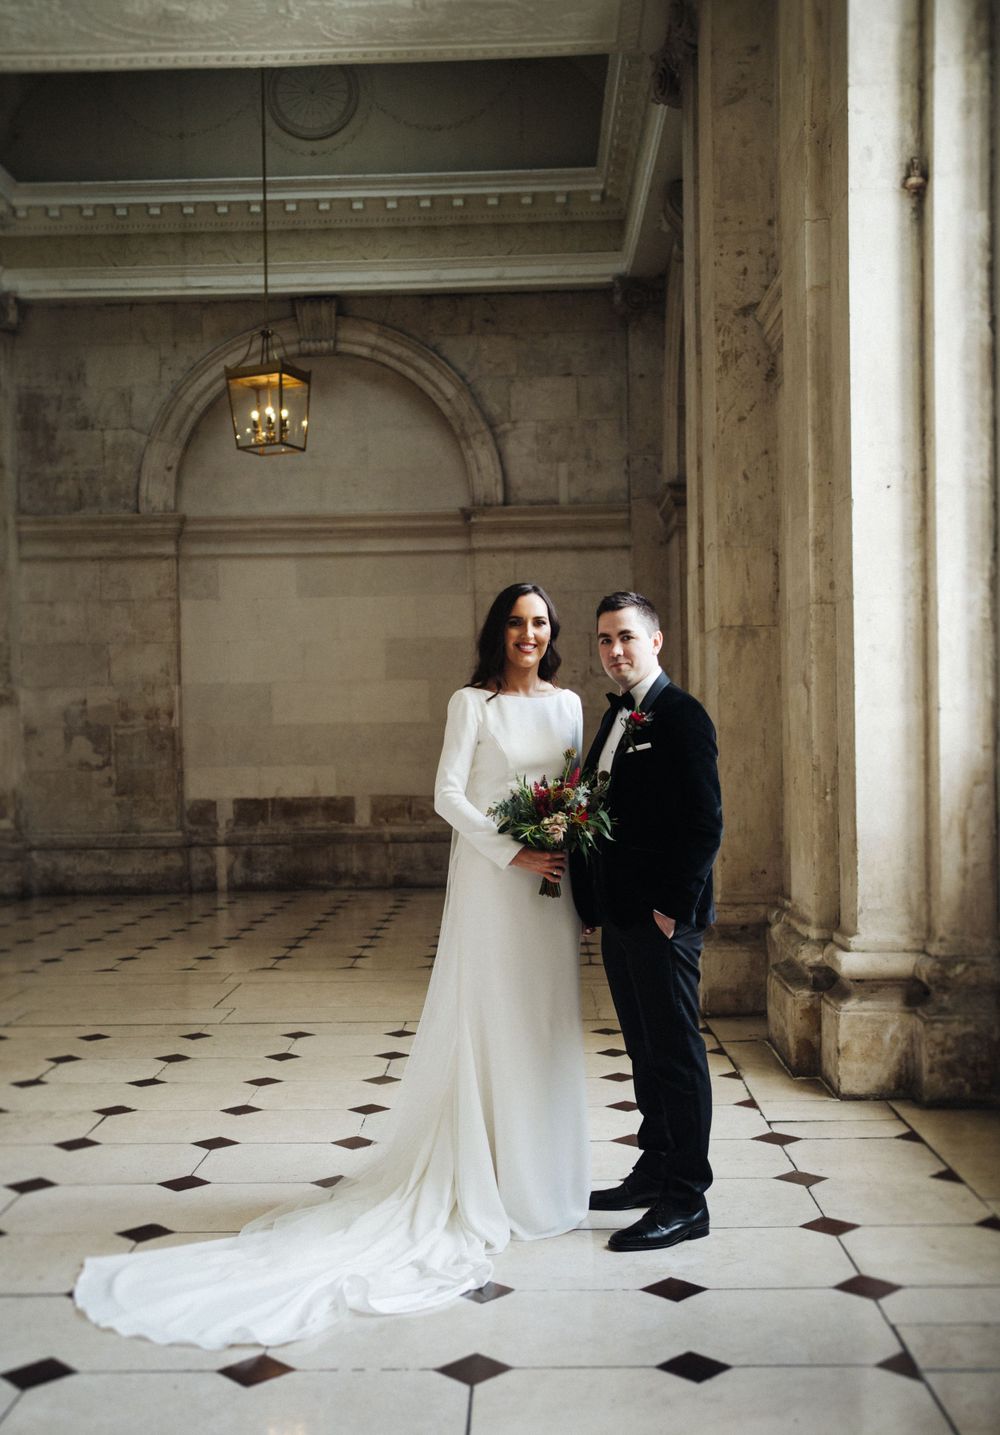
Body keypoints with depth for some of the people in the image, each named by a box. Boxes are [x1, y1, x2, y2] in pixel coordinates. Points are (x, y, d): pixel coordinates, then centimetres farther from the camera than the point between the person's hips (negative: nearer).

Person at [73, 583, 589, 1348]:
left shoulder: (567, 704, 11)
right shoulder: (472, 703, -4)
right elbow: (448, 794, -9)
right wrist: (513, 852, -16)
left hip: (553, 883, 5)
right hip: (491, 882, -5)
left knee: (546, 1023, 10)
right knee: (486, 1023, 1)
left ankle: (540, 1168, 23)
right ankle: (485, 1178, 12)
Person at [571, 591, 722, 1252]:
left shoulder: (681, 716, -12)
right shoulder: (614, 718, 15)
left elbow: (706, 823, -17)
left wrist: (674, 907, -18)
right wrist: (592, 901, 12)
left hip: (663, 920, -9)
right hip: (618, 916, 9)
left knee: (676, 1053, -1)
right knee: (645, 1049, 17)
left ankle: (686, 1202, 7)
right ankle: (655, 1172, 30)